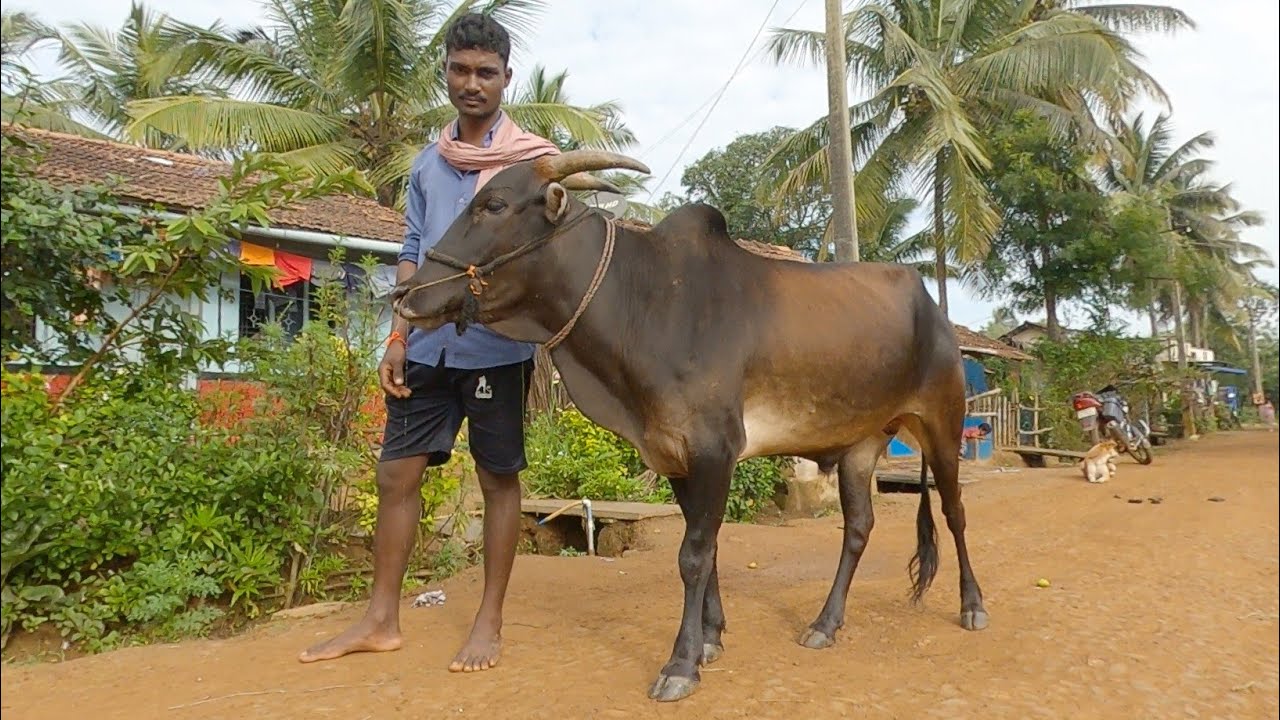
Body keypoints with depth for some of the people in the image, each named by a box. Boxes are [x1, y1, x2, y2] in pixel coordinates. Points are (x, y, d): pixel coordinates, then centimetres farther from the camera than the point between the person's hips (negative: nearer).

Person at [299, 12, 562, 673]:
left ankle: (489, 621, 20)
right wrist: (397, 337, 6)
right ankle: (381, 620, 21)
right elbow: (412, 255, 15)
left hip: (498, 347, -4)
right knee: (396, 474, 7)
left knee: (498, 478, 5)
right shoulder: (427, 162, 14)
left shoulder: (534, 160, 1)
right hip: (428, 347, 5)